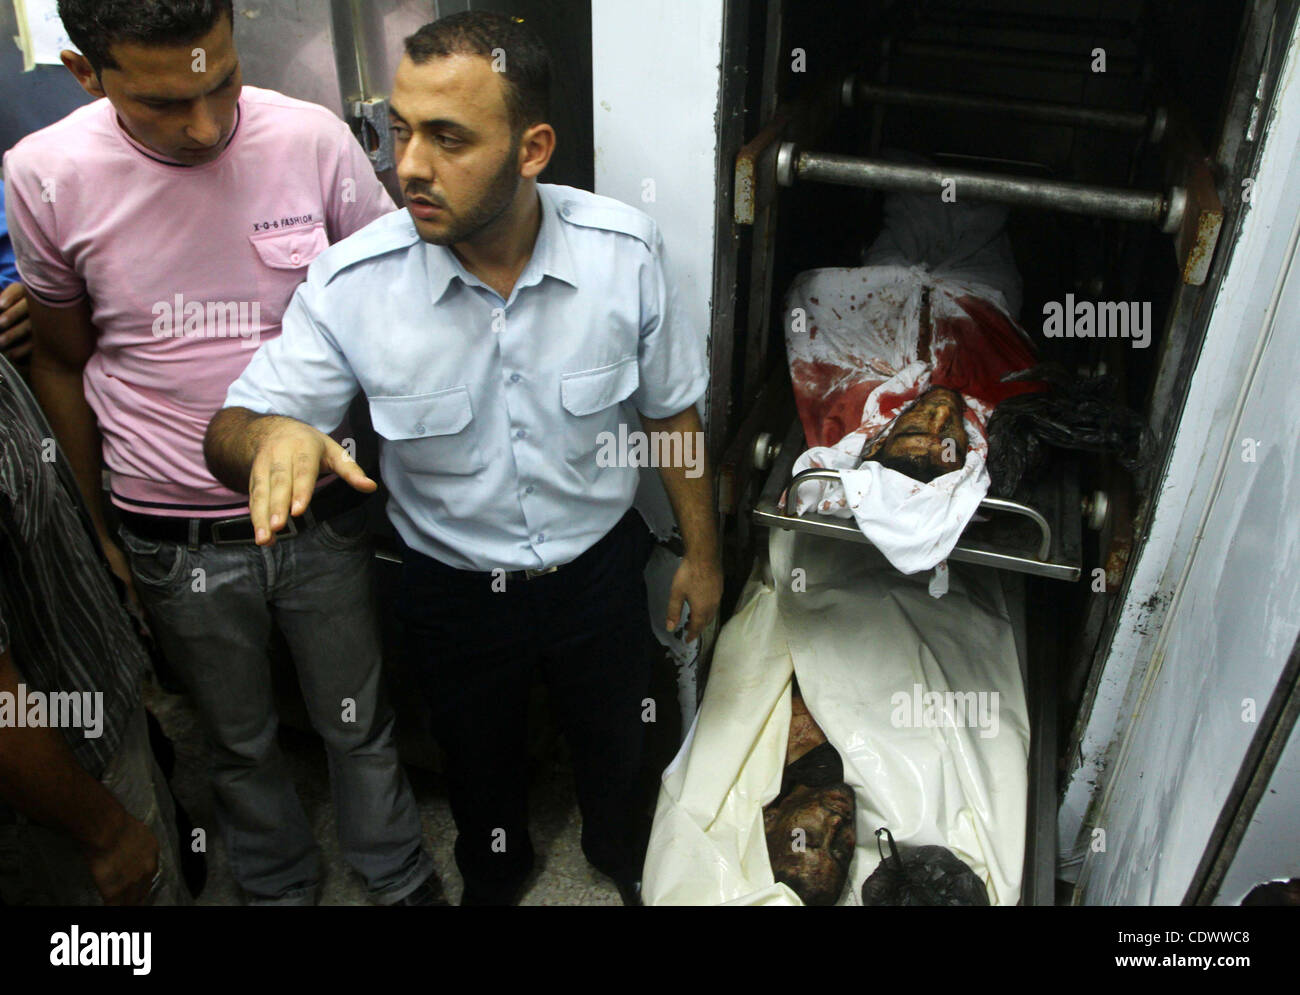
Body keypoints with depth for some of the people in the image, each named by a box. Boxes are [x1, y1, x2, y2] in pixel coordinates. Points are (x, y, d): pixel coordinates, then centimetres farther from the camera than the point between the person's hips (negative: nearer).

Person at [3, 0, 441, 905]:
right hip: (176, 545, 1)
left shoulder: (314, 141, -13)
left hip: (321, 516, 0)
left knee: (359, 724, 17)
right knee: (240, 741, 21)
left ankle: (403, 884, 44)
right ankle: (280, 888, 48)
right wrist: (98, 530, 7)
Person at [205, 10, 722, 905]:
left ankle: (620, 850, 62)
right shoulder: (351, 285, -23)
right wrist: (273, 436, -41)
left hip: (600, 569, 1)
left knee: (618, 741, 25)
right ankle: (495, 873, 62)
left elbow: (671, 409, -6)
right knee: (478, 761, 26)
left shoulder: (624, 250, -20)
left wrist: (702, 550, 2)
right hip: (453, 589, 0)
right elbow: (233, 429, -15)